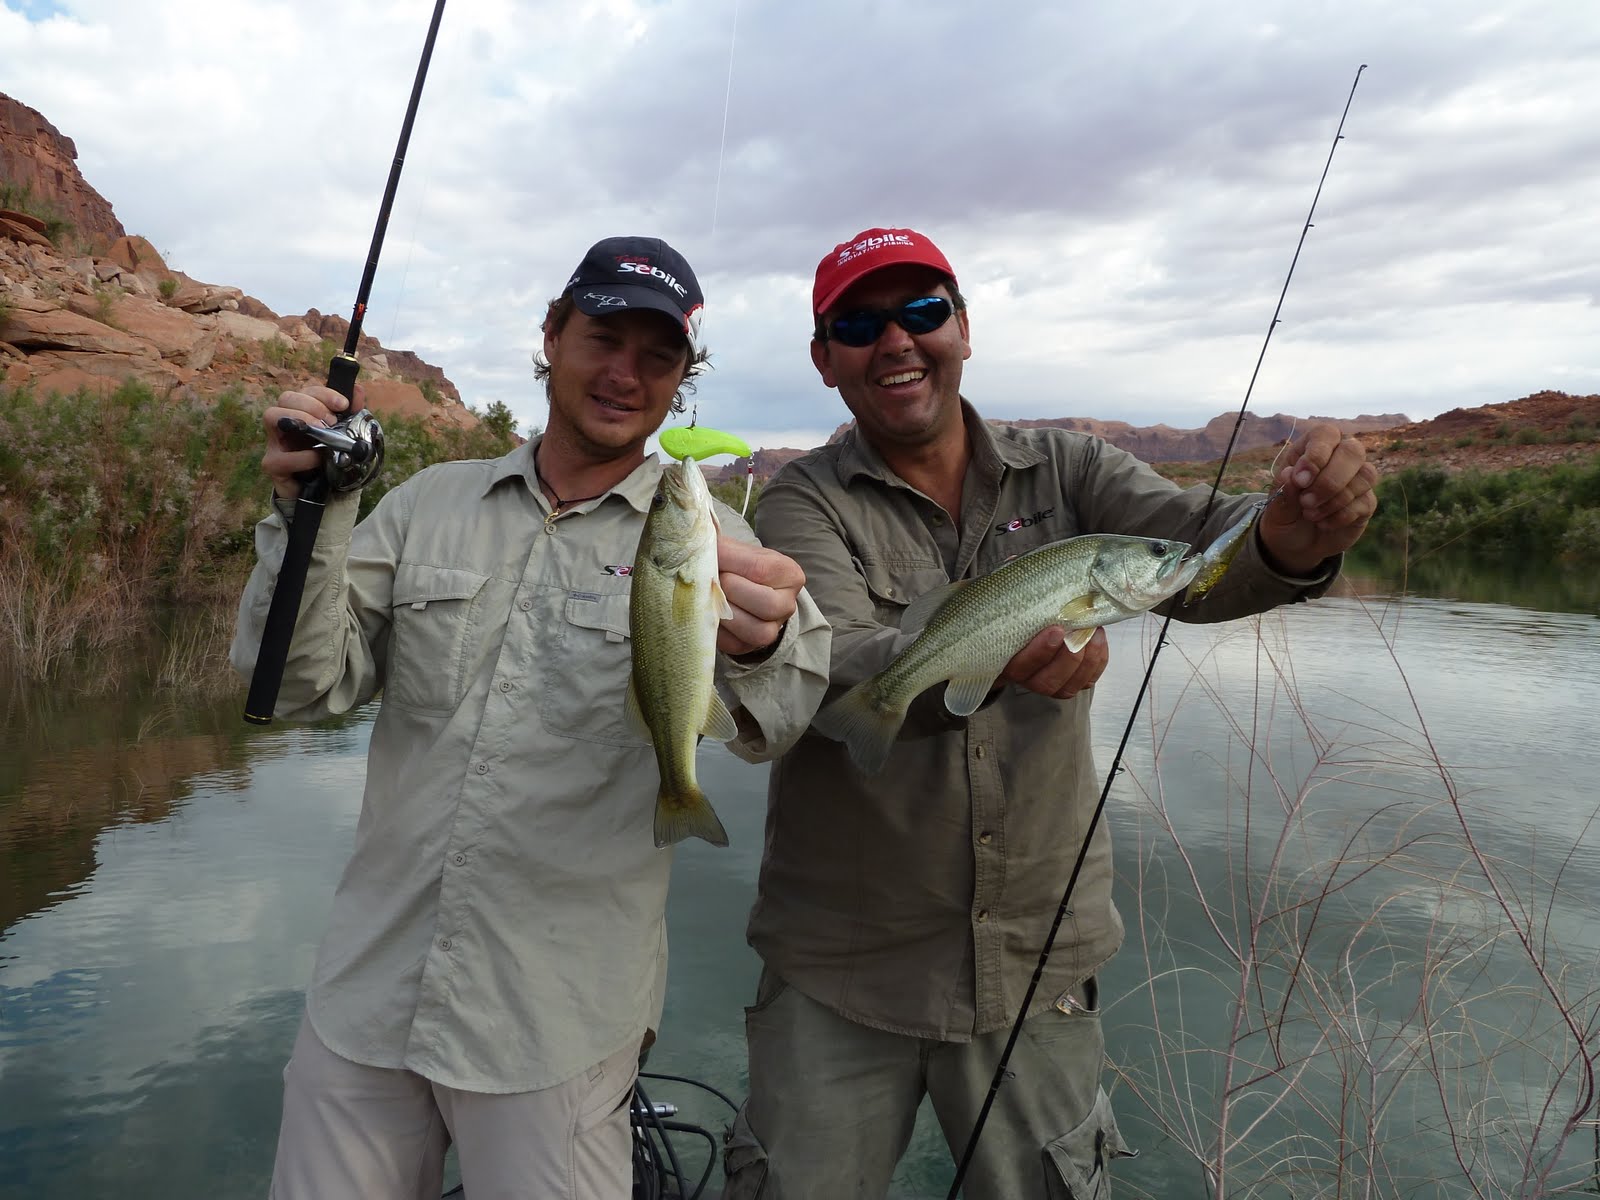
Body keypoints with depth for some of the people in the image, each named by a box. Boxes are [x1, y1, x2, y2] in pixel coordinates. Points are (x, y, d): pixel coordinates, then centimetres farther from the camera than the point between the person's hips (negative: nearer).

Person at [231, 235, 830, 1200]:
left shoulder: (703, 538, -5)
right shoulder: (431, 504, 4)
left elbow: (778, 722, -23)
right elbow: (303, 687, -1)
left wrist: (764, 647, -46)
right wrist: (308, 512, -16)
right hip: (366, 991, 3)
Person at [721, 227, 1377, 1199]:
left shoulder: (1066, 472, 2)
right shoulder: (803, 506, -6)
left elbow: (1196, 551, -14)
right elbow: (833, 675, -23)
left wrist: (1294, 534, -37)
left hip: (1039, 955, 2)